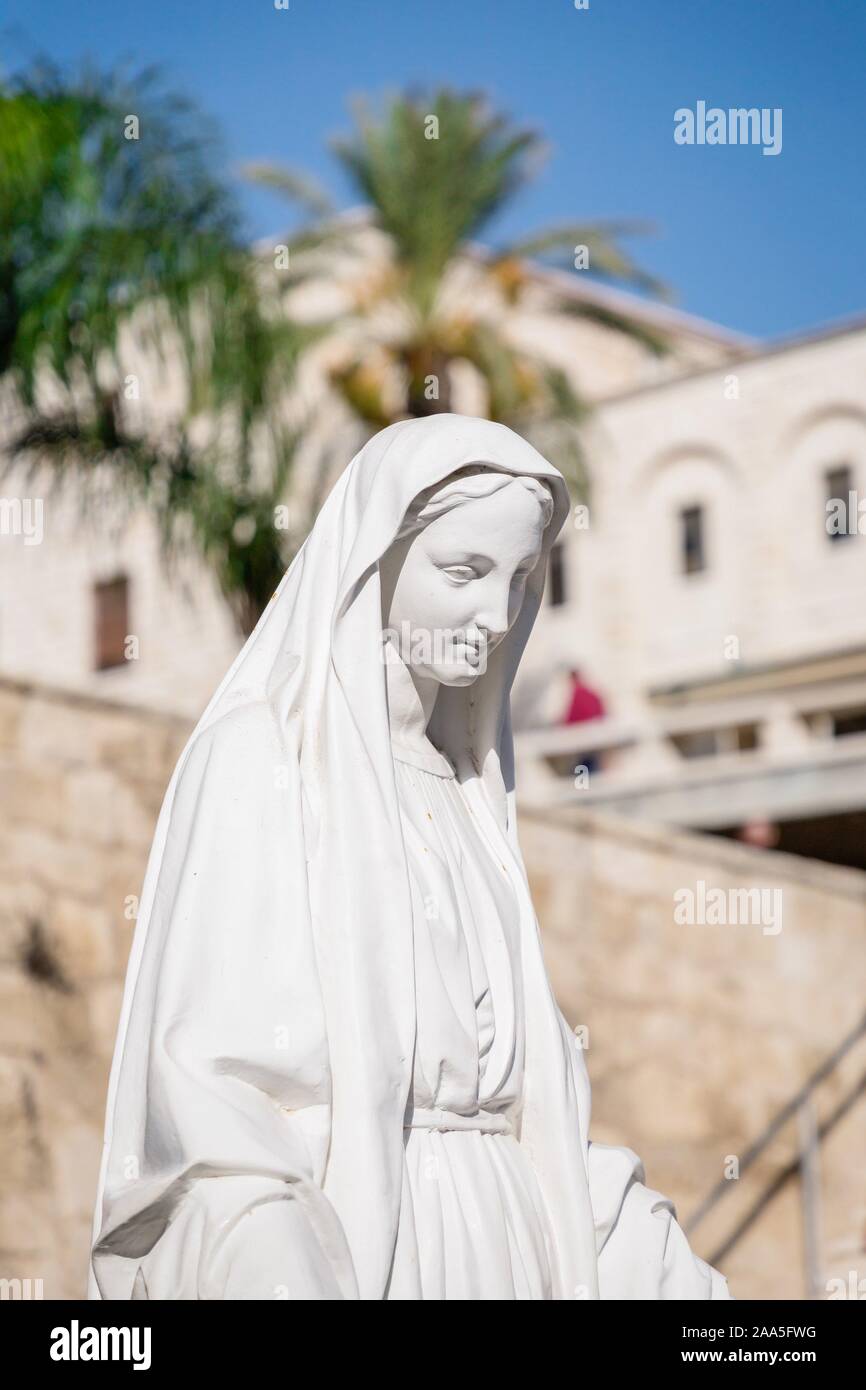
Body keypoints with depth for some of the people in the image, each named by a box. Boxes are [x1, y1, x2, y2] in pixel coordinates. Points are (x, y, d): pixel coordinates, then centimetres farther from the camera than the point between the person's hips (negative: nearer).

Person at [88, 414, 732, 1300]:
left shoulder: (460, 787, 17)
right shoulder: (260, 753, -4)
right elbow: (210, 1044, -13)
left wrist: (647, 1256, 9)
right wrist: (269, 1267, -28)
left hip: (493, 1251, 7)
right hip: (340, 1241, -6)